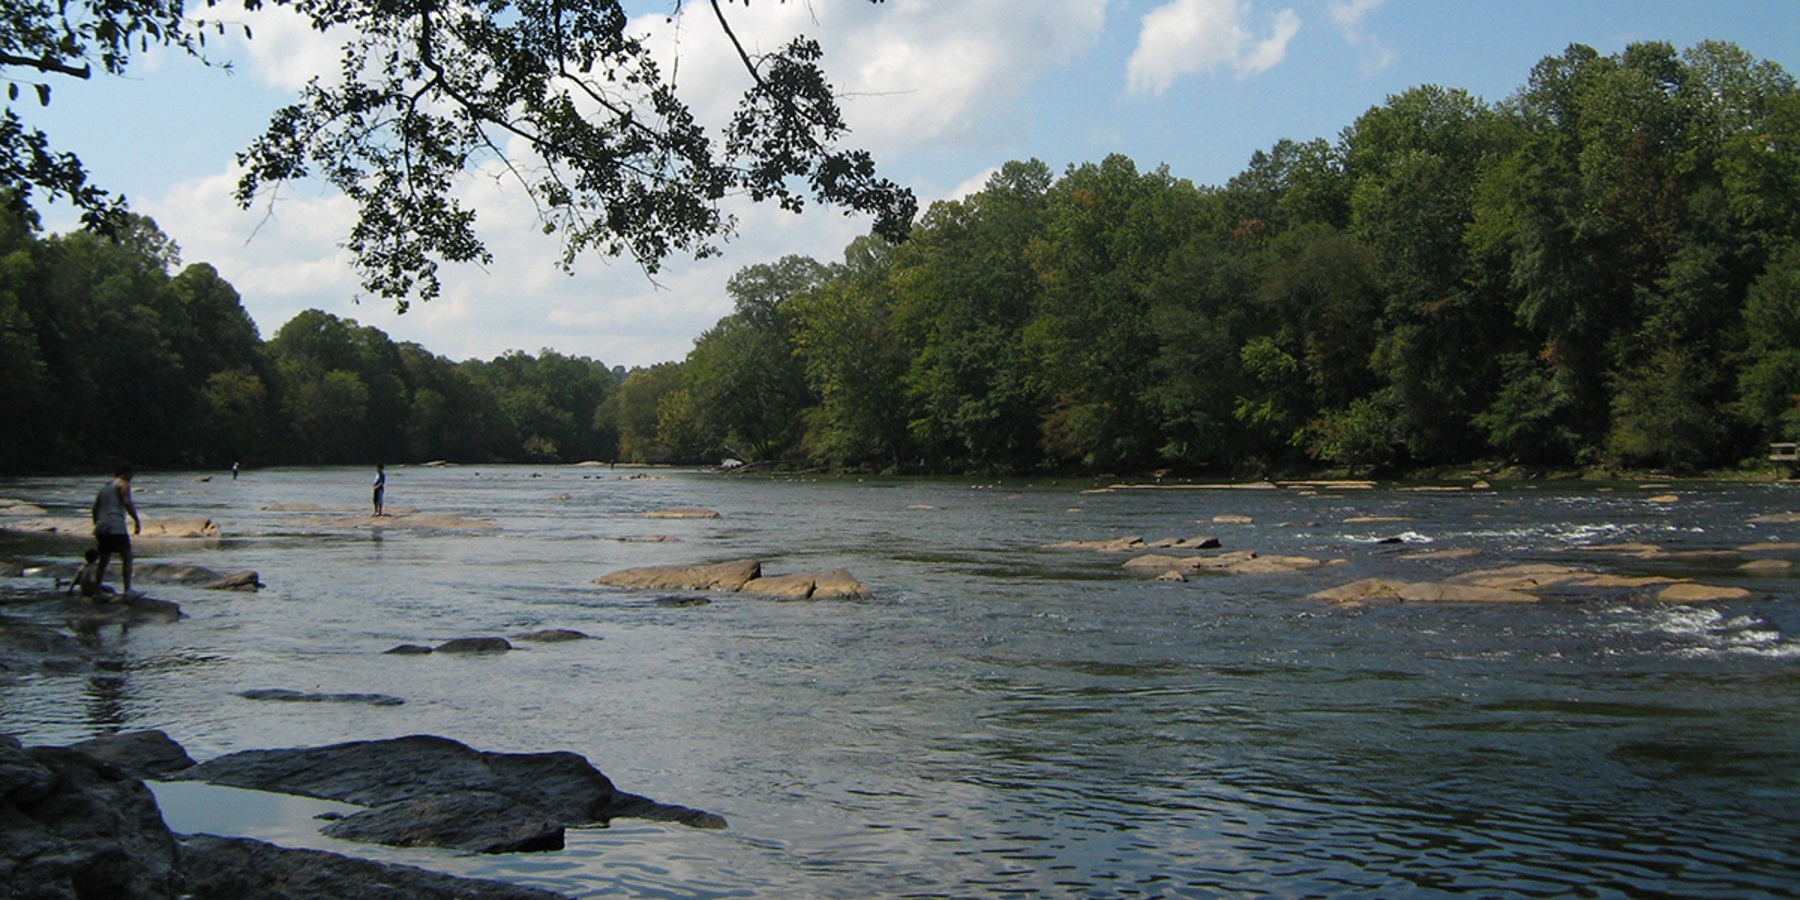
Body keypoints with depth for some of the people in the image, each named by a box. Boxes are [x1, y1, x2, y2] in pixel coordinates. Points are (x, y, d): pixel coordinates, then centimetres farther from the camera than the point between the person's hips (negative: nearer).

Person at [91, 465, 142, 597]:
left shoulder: (105, 487, 25)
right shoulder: (123, 484, 2)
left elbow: (95, 508, 25)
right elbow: (127, 502, -14)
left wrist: (96, 525, 31)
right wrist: (137, 521, -14)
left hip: (101, 528, 8)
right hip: (116, 527, -8)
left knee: (103, 560, 13)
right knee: (127, 557, -6)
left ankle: (96, 591, 12)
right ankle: (127, 590, -16)